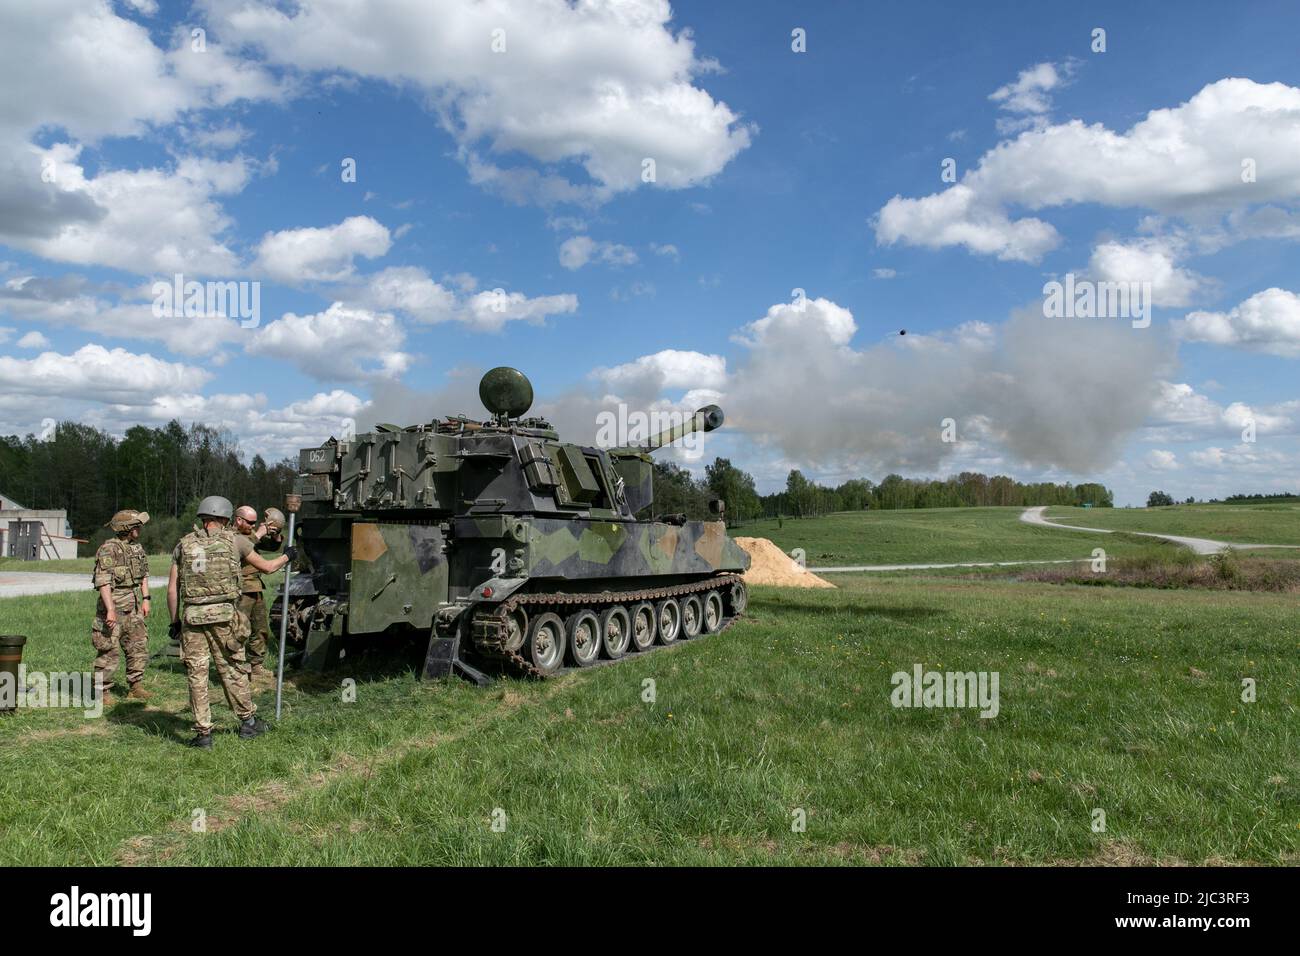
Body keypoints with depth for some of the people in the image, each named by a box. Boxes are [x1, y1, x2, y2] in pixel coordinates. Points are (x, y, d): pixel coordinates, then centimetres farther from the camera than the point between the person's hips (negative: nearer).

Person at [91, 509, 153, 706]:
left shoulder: (136, 547, 10)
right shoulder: (108, 549, -15)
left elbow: (144, 574, 18)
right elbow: (103, 581, -21)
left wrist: (145, 599, 11)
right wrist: (110, 610, -26)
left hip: (134, 605, 8)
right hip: (114, 604, -8)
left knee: (139, 646, 9)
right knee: (108, 650, -2)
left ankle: (135, 687, 19)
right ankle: (103, 691, 7)